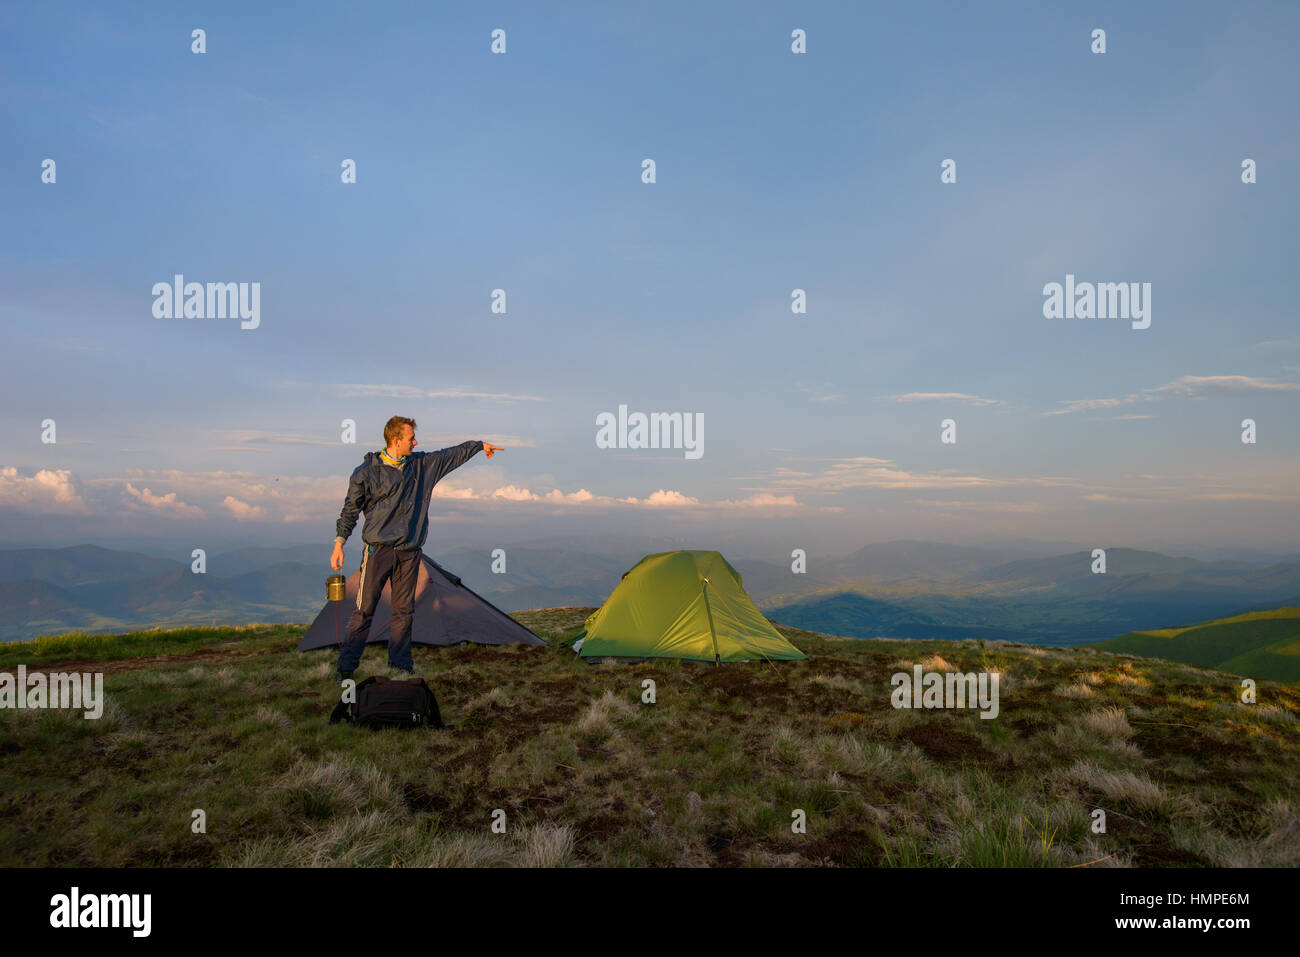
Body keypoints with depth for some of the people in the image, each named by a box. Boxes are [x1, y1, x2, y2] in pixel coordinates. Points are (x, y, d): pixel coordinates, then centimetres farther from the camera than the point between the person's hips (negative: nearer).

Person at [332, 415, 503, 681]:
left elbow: (451, 455, 22)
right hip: (378, 549, -4)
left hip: (409, 552, 5)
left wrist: (480, 445, 30)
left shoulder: (423, 464, 8)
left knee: (404, 610, 8)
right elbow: (350, 509, -1)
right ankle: (346, 667, 8)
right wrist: (339, 544, -6)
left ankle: (401, 664, 19)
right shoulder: (367, 472, -5)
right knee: (365, 609, -3)